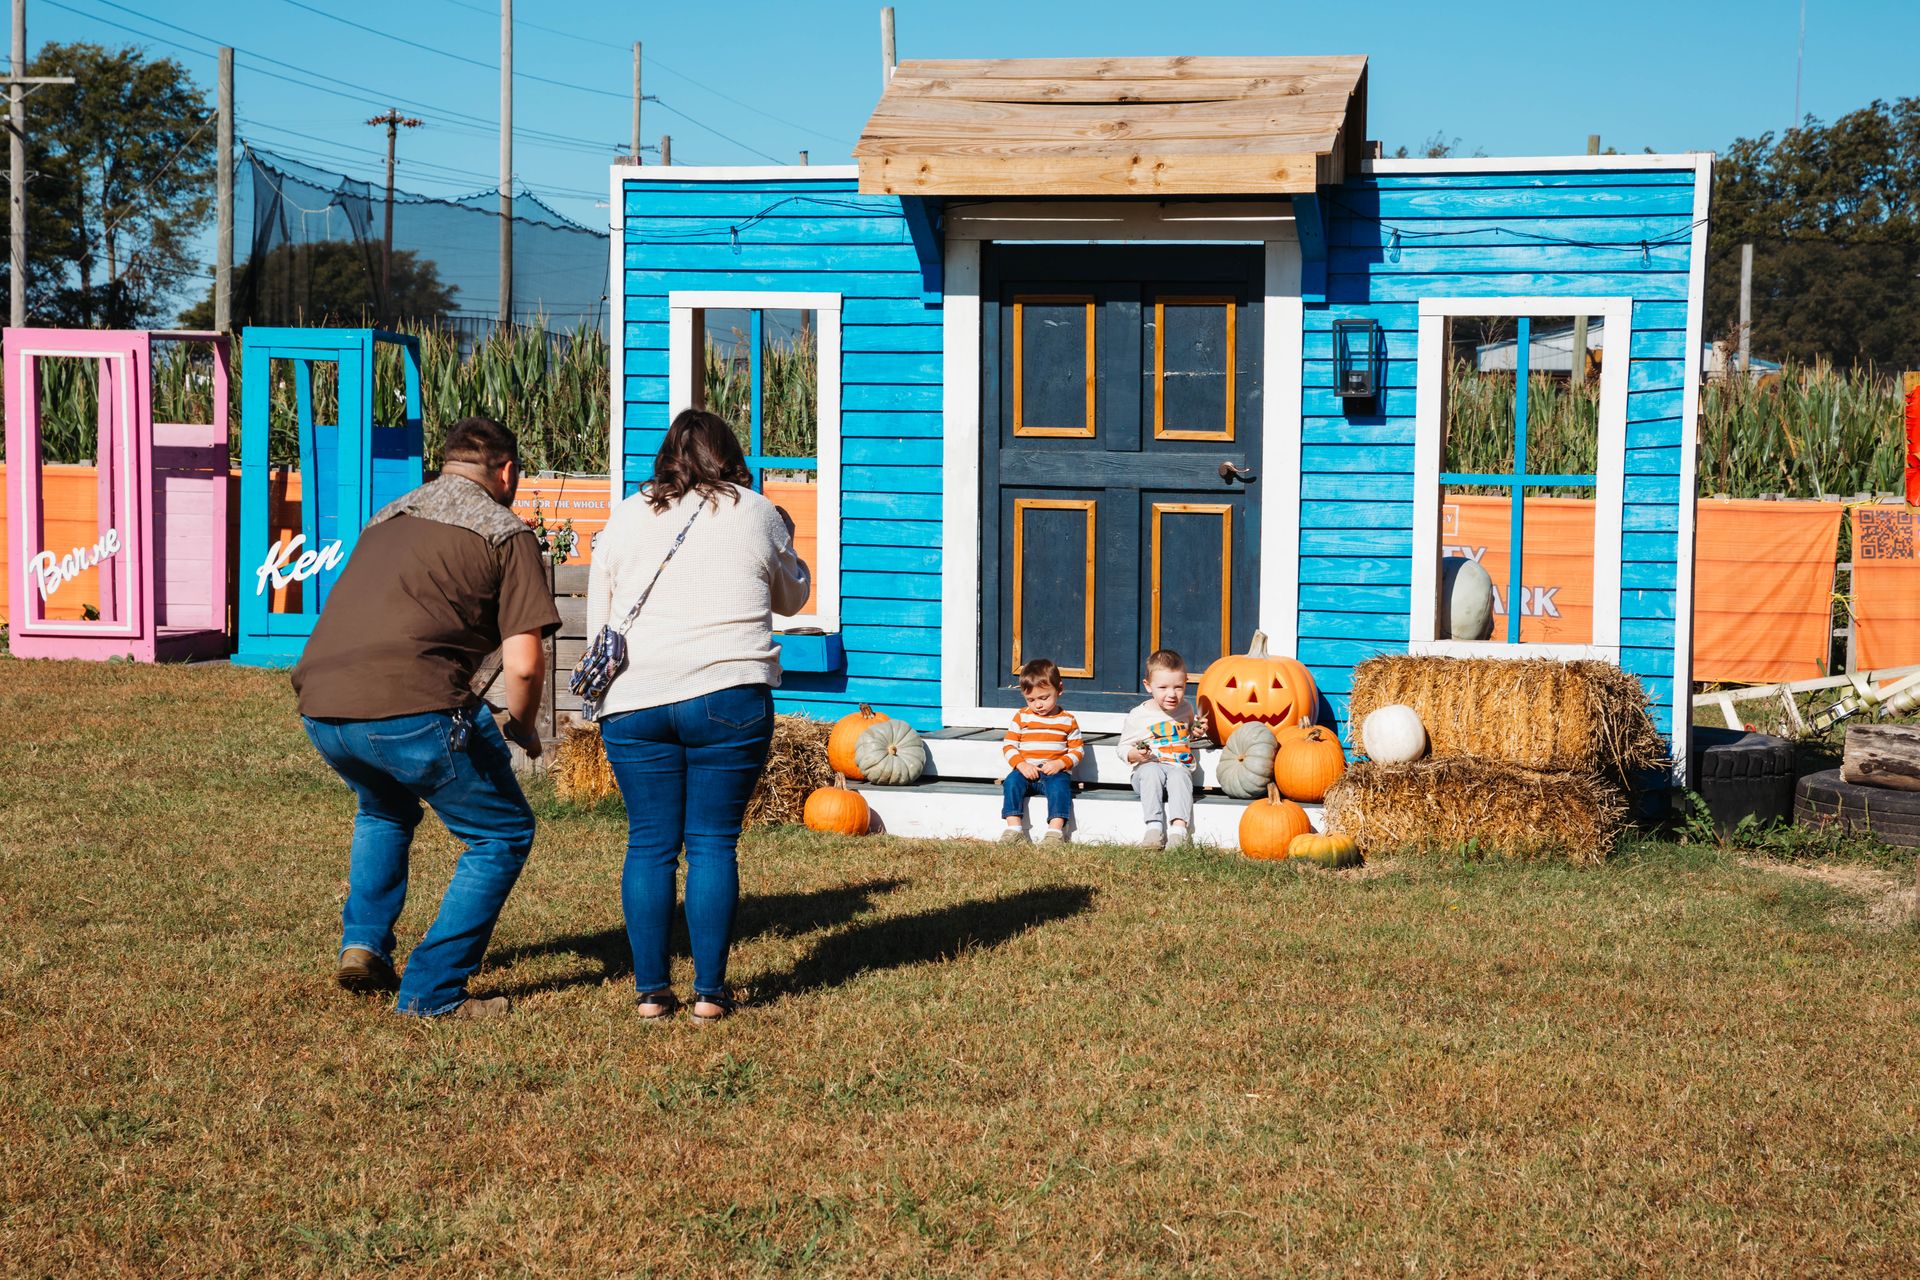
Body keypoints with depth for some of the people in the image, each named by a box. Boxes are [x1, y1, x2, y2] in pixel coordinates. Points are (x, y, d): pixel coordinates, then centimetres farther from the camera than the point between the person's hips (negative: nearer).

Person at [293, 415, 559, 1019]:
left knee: (385, 810, 37)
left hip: (320, 708, 7)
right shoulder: (505, 533, 6)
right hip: (410, 707, -7)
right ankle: (432, 990, 9)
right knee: (503, 835, 13)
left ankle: (363, 942, 25)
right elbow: (523, 663, -3)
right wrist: (521, 729, 17)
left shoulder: (387, 518, 26)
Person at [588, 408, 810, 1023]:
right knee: (714, 843, 2)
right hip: (730, 696, -2)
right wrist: (784, 545, 39)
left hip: (633, 701, 2)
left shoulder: (626, 517, 10)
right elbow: (793, 597, 21)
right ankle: (709, 991, 3)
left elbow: (598, 621, 14)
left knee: (649, 843, 6)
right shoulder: (757, 514, 6)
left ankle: (651, 990, 6)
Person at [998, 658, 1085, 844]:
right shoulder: (1021, 717, 9)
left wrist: (1060, 764, -11)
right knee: (1012, 782, -28)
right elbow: (1008, 745, 7)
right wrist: (1021, 765, -11)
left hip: (1056, 772, -1)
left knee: (1059, 786, -33)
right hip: (1026, 771, 1)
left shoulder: (1068, 720, 7)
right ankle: (1014, 828, -32)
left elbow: (1077, 750, 8)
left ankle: (1055, 831, -38)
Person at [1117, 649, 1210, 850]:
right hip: (1148, 768, -1)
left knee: (1179, 776, -35)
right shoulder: (1138, 716, 0)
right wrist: (1135, 754, -14)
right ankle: (1154, 827, -46)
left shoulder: (1186, 709, 11)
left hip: (1179, 768, 1)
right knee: (1152, 772, -38)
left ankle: (1179, 828, -50)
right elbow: (1123, 747, 9)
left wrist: (1197, 731, 9)